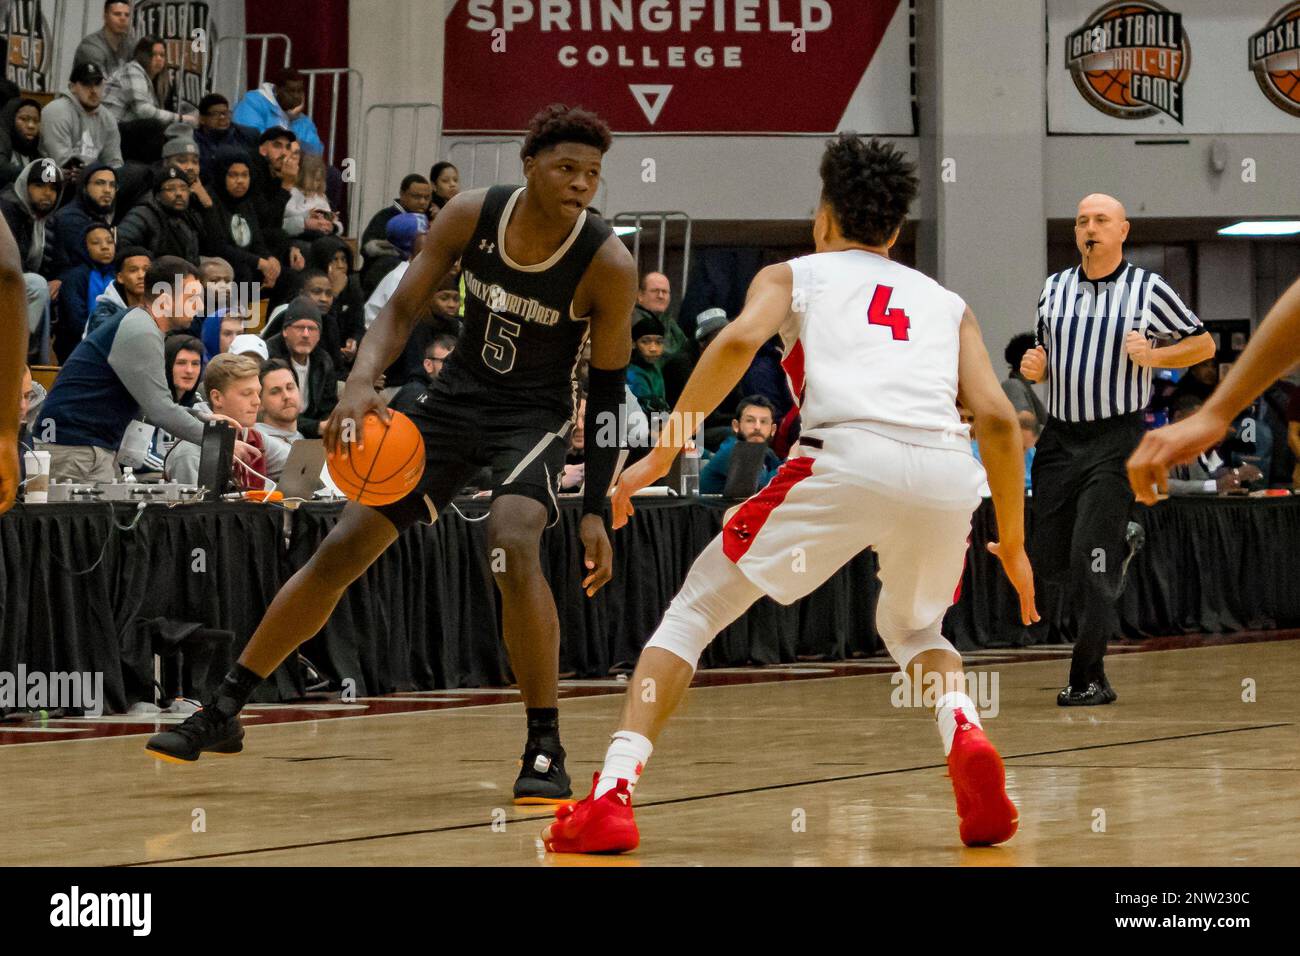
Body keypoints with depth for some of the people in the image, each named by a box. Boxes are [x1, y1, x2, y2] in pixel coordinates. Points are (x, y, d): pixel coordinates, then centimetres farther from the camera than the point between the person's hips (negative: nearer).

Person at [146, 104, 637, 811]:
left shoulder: (608, 264, -21)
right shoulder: (470, 216, -15)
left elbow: (607, 392, -13)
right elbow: (403, 309, -7)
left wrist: (596, 511, -15)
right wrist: (361, 380, -28)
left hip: (536, 413, -3)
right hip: (455, 396, 4)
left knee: (512, 543, -32)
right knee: (343, 548, 1)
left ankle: (545, 749, -20)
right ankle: (223, 712, 14)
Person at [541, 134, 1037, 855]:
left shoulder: (793, 275, 25)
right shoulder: (947, 303, 32)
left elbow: (739, 339, 2)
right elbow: (997, 418, 17)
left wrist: (662, 452, 3)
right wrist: (1012, 542, 25)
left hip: (850, 454, -3)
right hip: (948, 472, 3)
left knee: (693, 611, 12)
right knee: (912, 629, 32)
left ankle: (610, 796, -4)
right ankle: (965, 735, 0)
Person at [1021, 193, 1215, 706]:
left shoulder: (1148, 289, -1)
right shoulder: (1054, 288, 12)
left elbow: (1203, 343, 6)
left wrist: (1151, 356, -11)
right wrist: (1036, 367, 1)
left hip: (1116, 438, -5)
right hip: (1059, 437, 5)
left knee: (1092, 559, -14)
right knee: (1052, 561, 3)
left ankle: (1089, 678, -11)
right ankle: (1086, 652, 22)